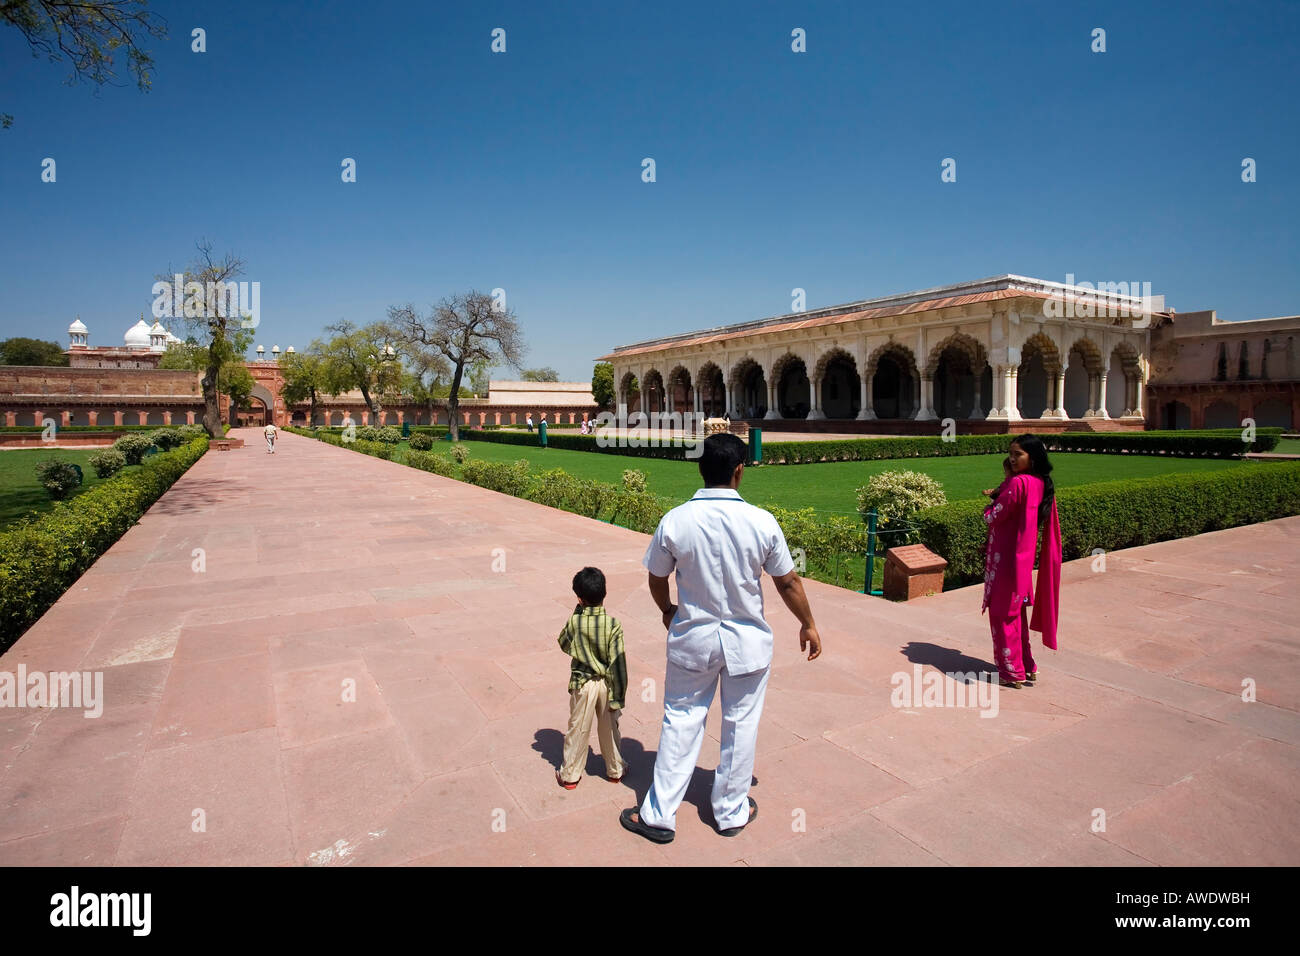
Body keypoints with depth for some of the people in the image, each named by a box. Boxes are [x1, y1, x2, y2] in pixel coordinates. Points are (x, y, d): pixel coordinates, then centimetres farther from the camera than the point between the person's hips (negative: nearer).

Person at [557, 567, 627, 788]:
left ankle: (570, 775, 27)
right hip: (606, 684, 1)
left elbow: (564, 644, 6)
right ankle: (615, 770, 34)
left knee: (578, 730, 14)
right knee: (609, 729, 18)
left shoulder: (574, 622, -16)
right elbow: (618, 663, -15)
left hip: (582, 684, 0)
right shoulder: (613, 625, -17)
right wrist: (618, 696, -7)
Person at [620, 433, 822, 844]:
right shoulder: (761, 522, -16)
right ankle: (731, 812, 36)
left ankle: (658, 815, 26)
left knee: (680, 722, 15)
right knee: (740, 725, 17)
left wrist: (668, 611, 20)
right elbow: (788, 583, -5)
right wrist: (808, 625, 12)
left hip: (692, 639, 0)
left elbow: (657, 580, -1)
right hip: (747, 641, 0)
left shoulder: (674, 521, -15)